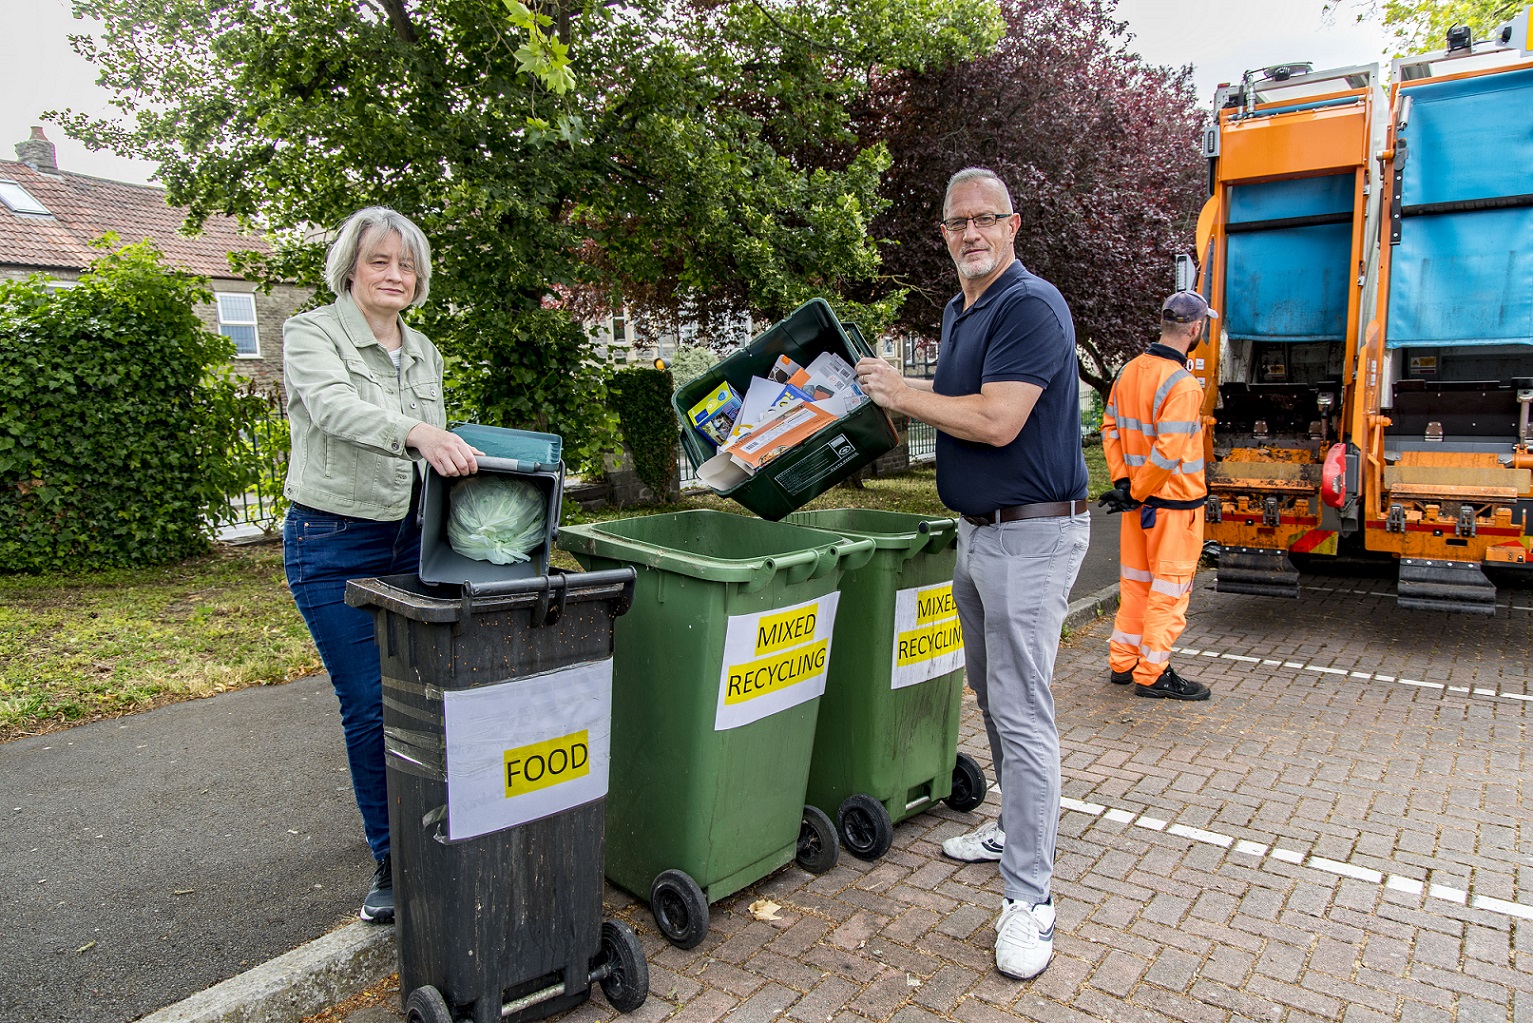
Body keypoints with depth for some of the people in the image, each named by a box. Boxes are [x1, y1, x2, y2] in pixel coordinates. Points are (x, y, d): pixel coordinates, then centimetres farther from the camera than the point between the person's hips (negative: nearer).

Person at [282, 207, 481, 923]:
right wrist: (414, 432, -46)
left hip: (412, 539, 5)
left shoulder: (423, 352, 12)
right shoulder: (311, 333, -6)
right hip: (335, 546, -4)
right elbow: (336, 407, -28)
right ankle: (390, 857, 18)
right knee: (369, 706, 0)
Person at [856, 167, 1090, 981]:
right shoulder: (960, 310, 14)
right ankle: (1017, 826, 38)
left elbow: (995, 420, -26)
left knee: (1021, 712, -7)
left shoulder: (1031, 306, -17)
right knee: (989, 691, 20)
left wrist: (901, 392, -15)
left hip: (1031, 532, -10)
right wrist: (891, 391, 11)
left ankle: (1029, 898, 3)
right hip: (977, 527, 10)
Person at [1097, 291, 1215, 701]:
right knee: (1170, 588, 3)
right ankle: (1153, 674, 11)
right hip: (1175, 502, -8)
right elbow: (1167, 454, -25)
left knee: (1135, 581, 17)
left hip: (1140, 501, 8)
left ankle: (1123, 662, 26)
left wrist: (1122, 481, 5)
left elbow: (1110, 428, 9)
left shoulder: (1130, 372, 5)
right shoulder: (1183, 386, -20)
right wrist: (1137, 494, -14)